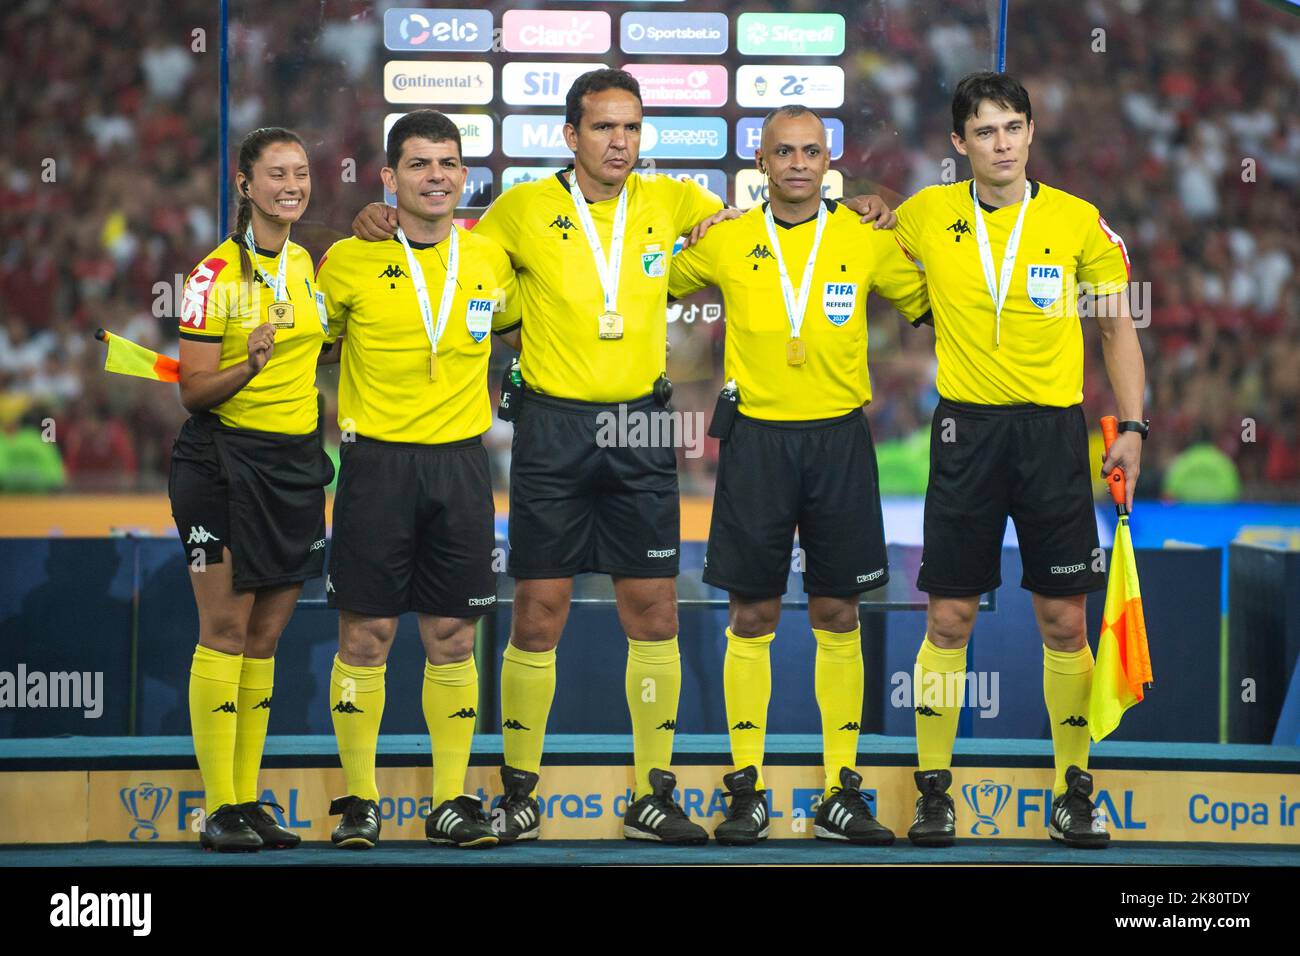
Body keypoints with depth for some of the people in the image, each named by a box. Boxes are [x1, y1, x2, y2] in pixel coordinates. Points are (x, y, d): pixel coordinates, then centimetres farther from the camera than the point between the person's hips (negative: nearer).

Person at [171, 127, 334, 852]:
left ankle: (249, 798, 13)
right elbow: (194, 390, -10)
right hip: (226, 461, -6)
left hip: (296, 464, 6)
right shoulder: (216, 274, -9)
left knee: (266, 637, 8)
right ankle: (219, 810, -3)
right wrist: (249, 366, -28)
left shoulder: (308, 263, 9)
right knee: (226, 631, -6)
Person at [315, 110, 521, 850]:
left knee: (453, 637, 4)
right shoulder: (351, 261, -3)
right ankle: (359, 799, 9)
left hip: (461, 463, 2)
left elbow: (521, 323, 23)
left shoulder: (492, 260, 5)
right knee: (366, 635, -1)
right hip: (377, 462, -2)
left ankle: (451, 801, 11)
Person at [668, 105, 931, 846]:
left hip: (840, 438, 1)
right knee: (753, 617, 2)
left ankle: (842, 792, 9)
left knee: (838, 615, 4)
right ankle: (747, 790, 8)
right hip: (756, 438, 0)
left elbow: (928, 303, 15)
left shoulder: (866, 239, 3)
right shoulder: (727, 242, 2)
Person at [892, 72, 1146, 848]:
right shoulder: (927, 218, 1)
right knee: (949, 618, 2)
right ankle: (934, 790, 11)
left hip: (1053, 430, 0)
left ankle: (1074, 792, 14)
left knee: (1065, 620, 2)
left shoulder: (1079, 222, 0)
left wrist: (1132, 426, 0)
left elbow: (1119, 325, 7)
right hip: (966, 429, 0)